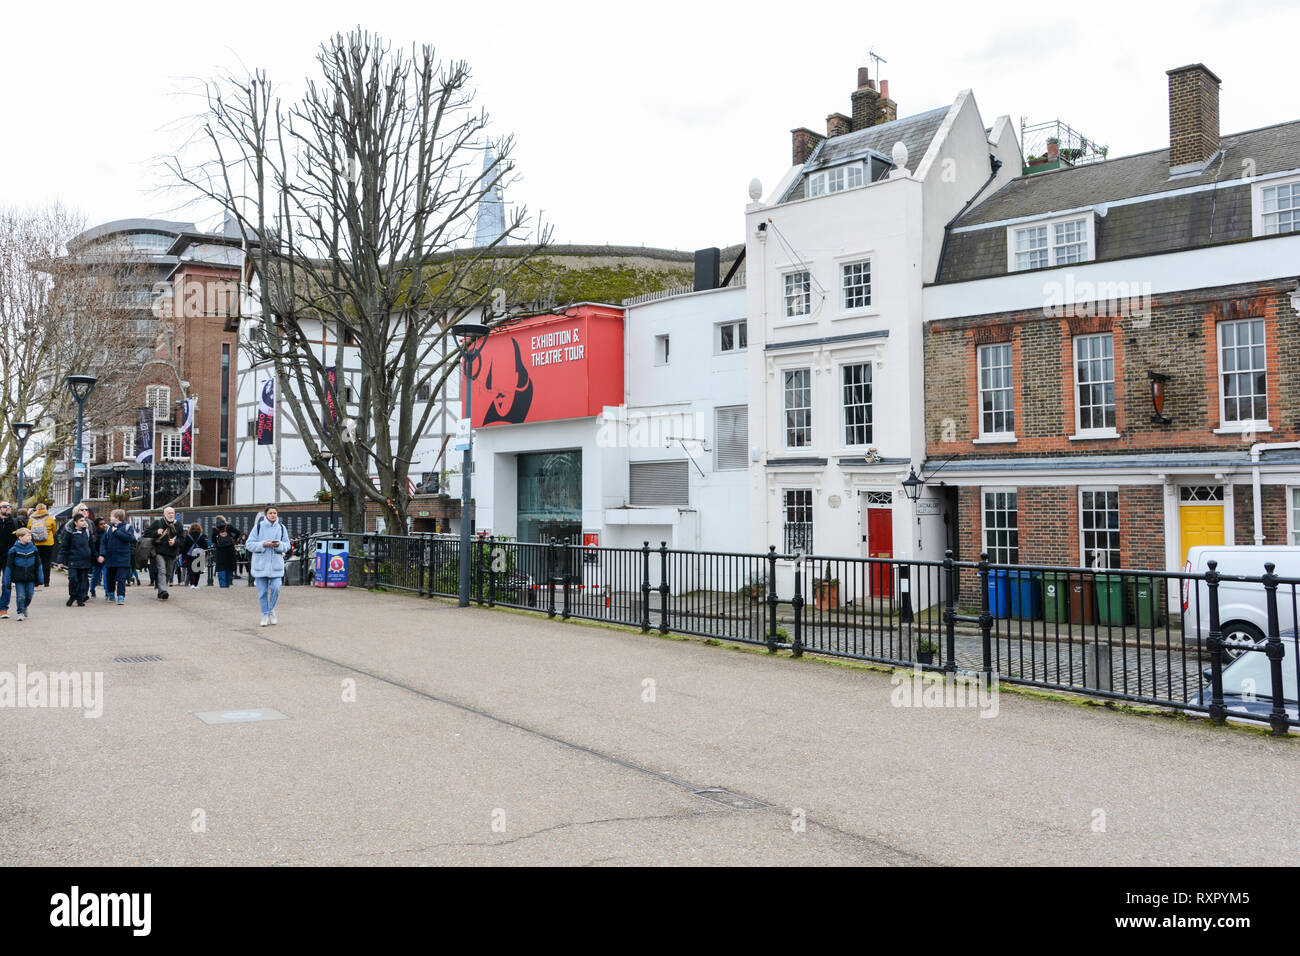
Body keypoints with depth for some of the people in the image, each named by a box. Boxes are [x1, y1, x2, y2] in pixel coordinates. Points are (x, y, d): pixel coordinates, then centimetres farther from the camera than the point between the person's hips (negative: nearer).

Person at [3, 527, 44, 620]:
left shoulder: (33, 548, 0)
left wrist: (39, 578, 7)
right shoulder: (14, 550, -8)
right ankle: (20, 613, 9)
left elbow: (38, 564, 8)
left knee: (29, 595, 6)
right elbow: (9, 566, -3)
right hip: (18, 578, -2)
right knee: (20, 596, -4)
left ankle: (25, 607, 33)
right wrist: (7, 581, -3)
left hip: (30, 578, 2)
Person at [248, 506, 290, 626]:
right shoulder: (258, 526, -2)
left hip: (276, 563, 1)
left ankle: (271, 610, 17)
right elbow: (250, 544, -3)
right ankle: (265, 615, 19)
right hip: (260, 563, -1)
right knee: (262, 592, 4)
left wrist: (279, 544, -13)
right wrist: (263, 544, -18)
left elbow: (287, 546, 8)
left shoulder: (281, 528, 5)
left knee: (275, 588, -9)